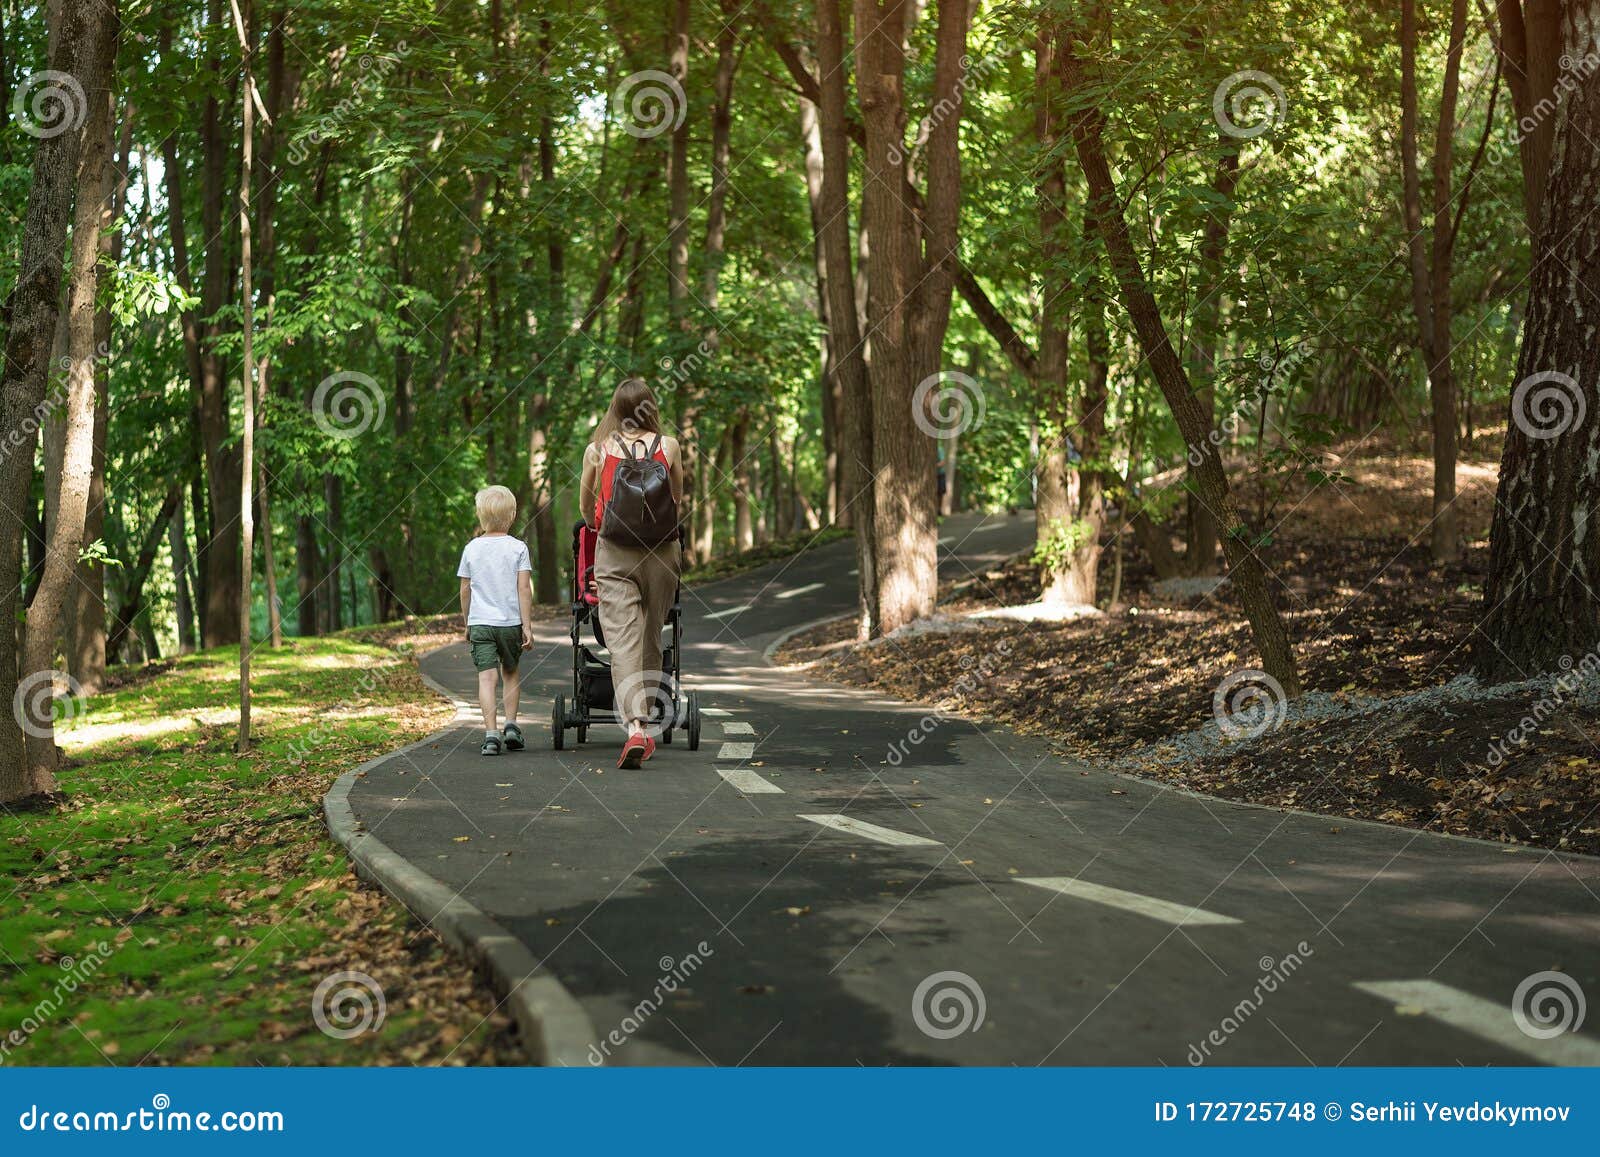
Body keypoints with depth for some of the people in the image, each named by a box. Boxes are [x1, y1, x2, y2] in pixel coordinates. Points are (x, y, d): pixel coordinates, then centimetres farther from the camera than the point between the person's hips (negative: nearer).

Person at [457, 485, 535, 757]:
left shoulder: (472, 548, 4)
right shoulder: (518, 548, -1)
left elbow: (465, 589, 9)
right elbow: (524, 588, -6)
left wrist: (467, 622, 21)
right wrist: (527, 625, -4)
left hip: (479, 622, 0)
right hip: (511, 621, 0)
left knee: (486, 676, -6)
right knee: (510, 673, 19)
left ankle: (491, 734, -16)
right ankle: (511, 725, 14)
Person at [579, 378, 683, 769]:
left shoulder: (597, 450, 3)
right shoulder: (668, 446, 3)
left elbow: (585, 506, 19)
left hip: (614, 551, -1)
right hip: (662, 552, 1)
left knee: (622, 641, -7)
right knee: (651, 639, 14)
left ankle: (635, 727, -22)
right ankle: (644, 718, 23)